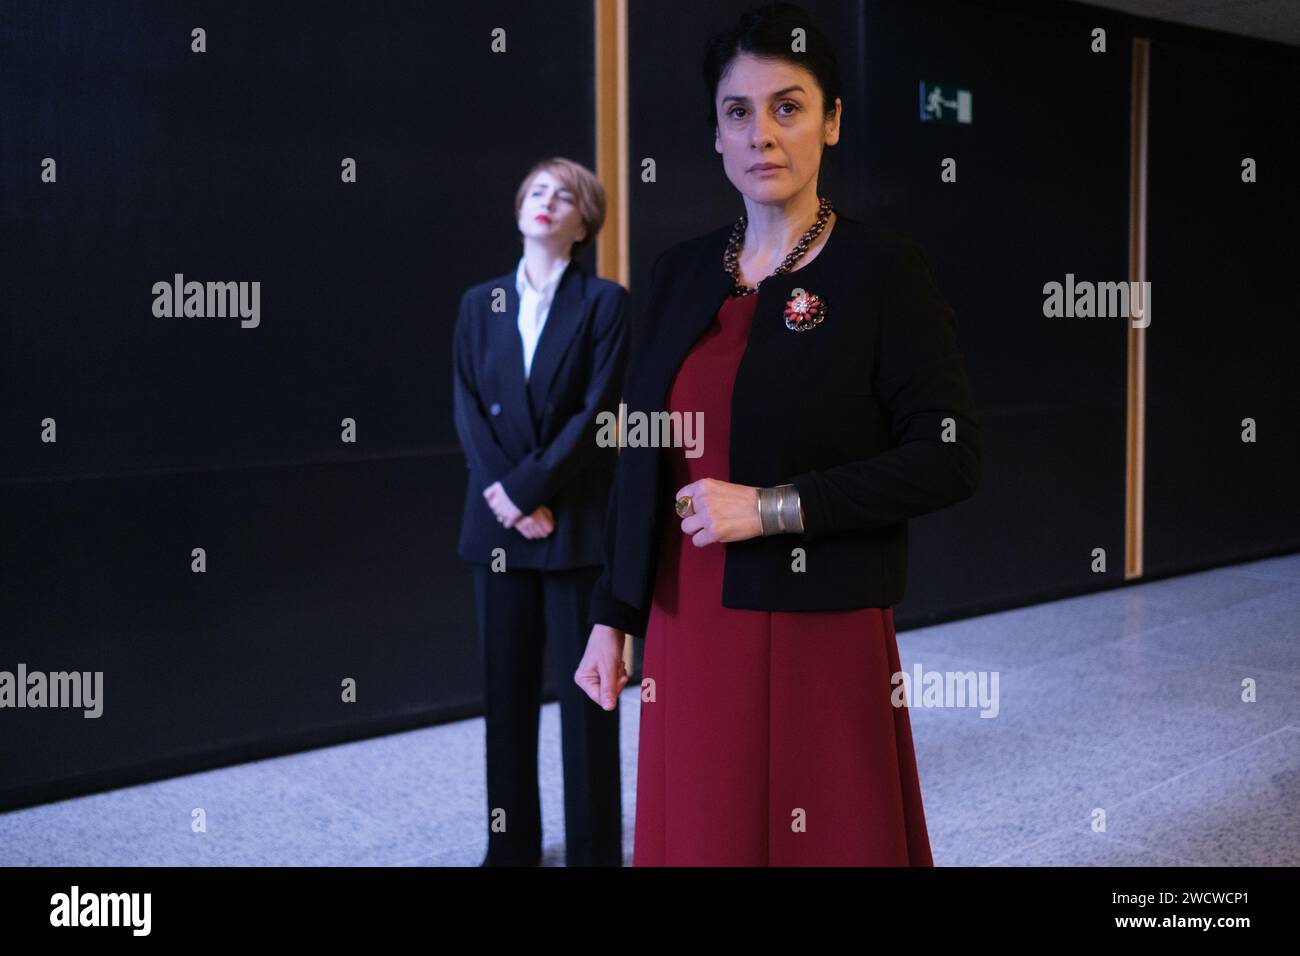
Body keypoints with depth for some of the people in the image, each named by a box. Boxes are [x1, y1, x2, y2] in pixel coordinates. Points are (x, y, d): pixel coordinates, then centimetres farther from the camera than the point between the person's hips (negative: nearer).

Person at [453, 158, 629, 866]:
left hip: (575, 521, -4)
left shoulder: (604, 303, 0)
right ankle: (510, 843, 21)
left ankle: (593, 848, 12)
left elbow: (596, 412, -9)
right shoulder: (481, 303, 11)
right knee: (505, 686, 9)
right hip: (497, 521, 4)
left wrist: (530, 489, -16)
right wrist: (504, 496, -10)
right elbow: (467, 408, 3)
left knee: (584, 689, 2)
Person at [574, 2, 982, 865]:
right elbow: (643, 460, 12)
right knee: (701, 836, 12)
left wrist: (774, 507, -17)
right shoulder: (682, 273, 9)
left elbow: (950, 459, -11)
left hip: (821, 634, -4)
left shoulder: (883, 269, -6)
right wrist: (612, 617, 10)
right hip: (688, 633, 5)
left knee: (829, 838, 6)